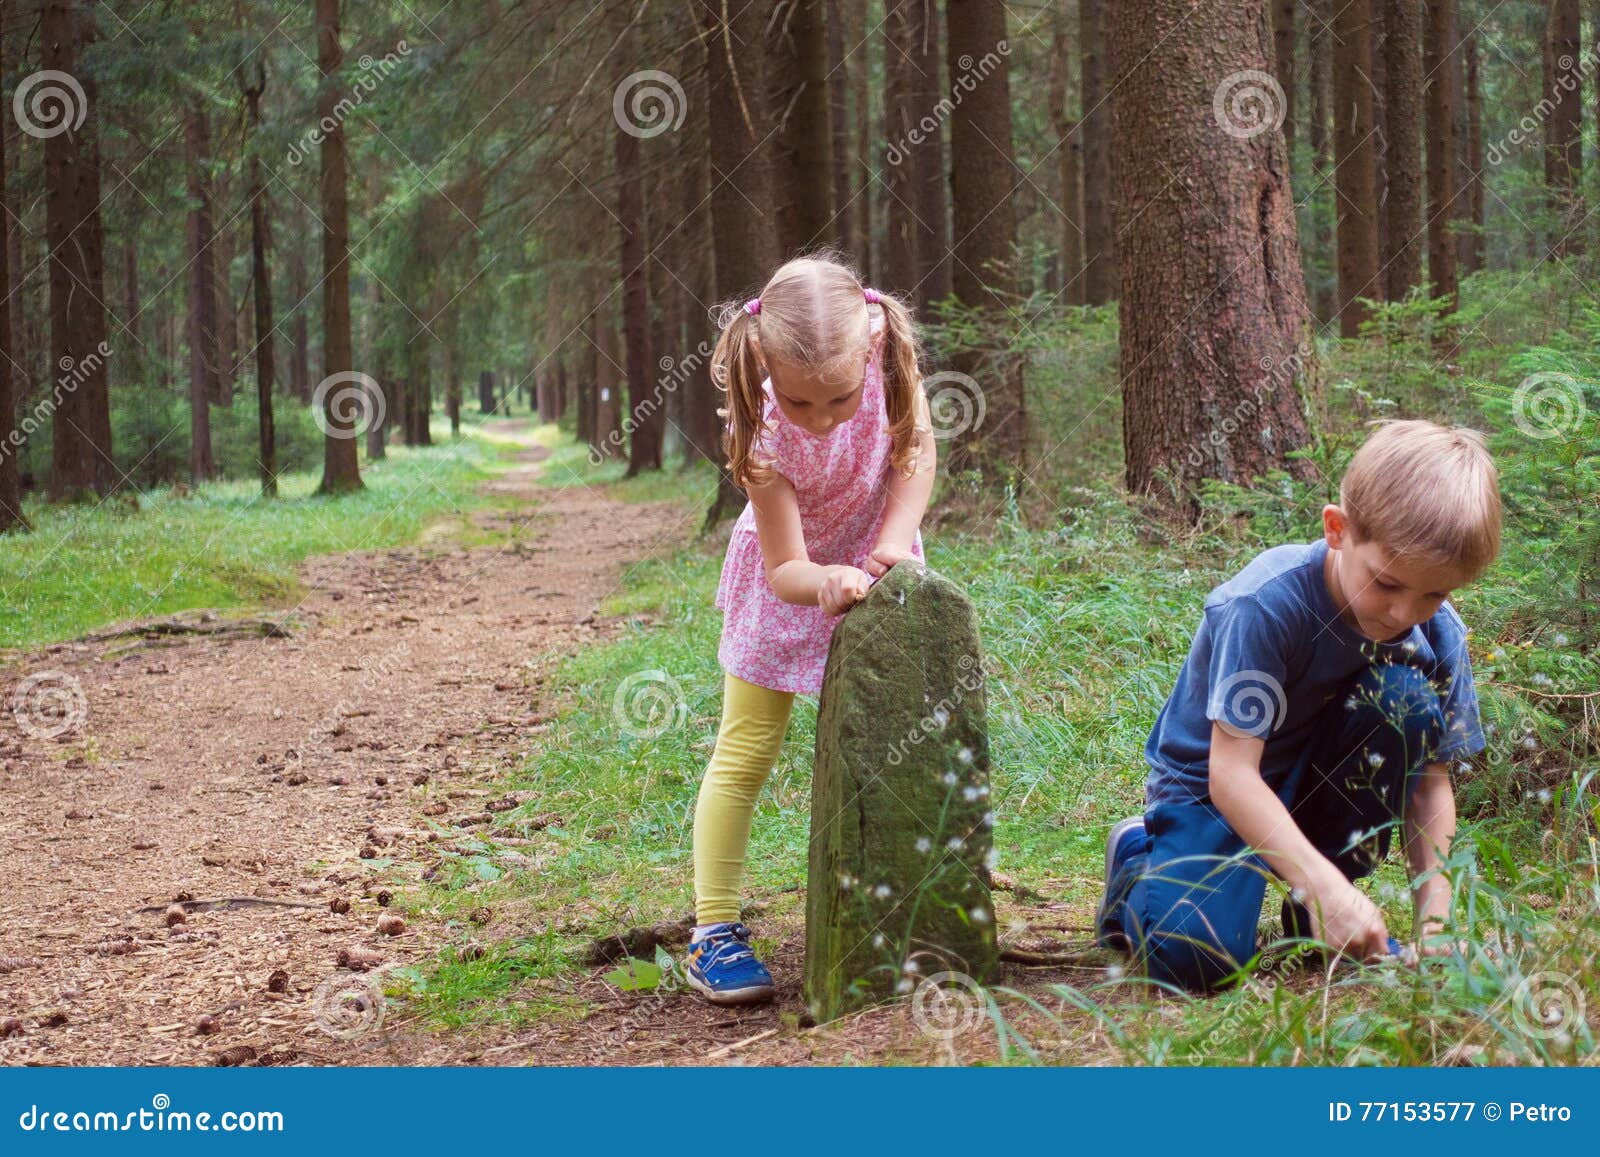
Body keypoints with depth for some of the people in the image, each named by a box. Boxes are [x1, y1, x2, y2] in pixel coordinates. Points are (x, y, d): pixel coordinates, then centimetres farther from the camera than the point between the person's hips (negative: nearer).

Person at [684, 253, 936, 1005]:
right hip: (792, 573, -3)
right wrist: (825, 582, -55)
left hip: (875, 559, 3)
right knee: (745, 750, -3)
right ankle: (713, 933, 1)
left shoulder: (885, 352, -30)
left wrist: (894, 544, -25)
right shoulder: (761, 429, -36)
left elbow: (918, 449, -12)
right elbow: (785, 569, -32)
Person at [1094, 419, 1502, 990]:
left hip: (1318, 781, 5)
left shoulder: (1439, 636, -13)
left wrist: (1433, 911, -20)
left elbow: (1430, 782, -6)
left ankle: (1316, 916, -9)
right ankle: (1140, 860, 8)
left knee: (1406, 695, -24)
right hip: (1212, 786, -5)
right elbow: (1232, 772, -32)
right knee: (1195, 953, -31)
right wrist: (1323, 885, -40)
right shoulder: (1268, 602, -30)